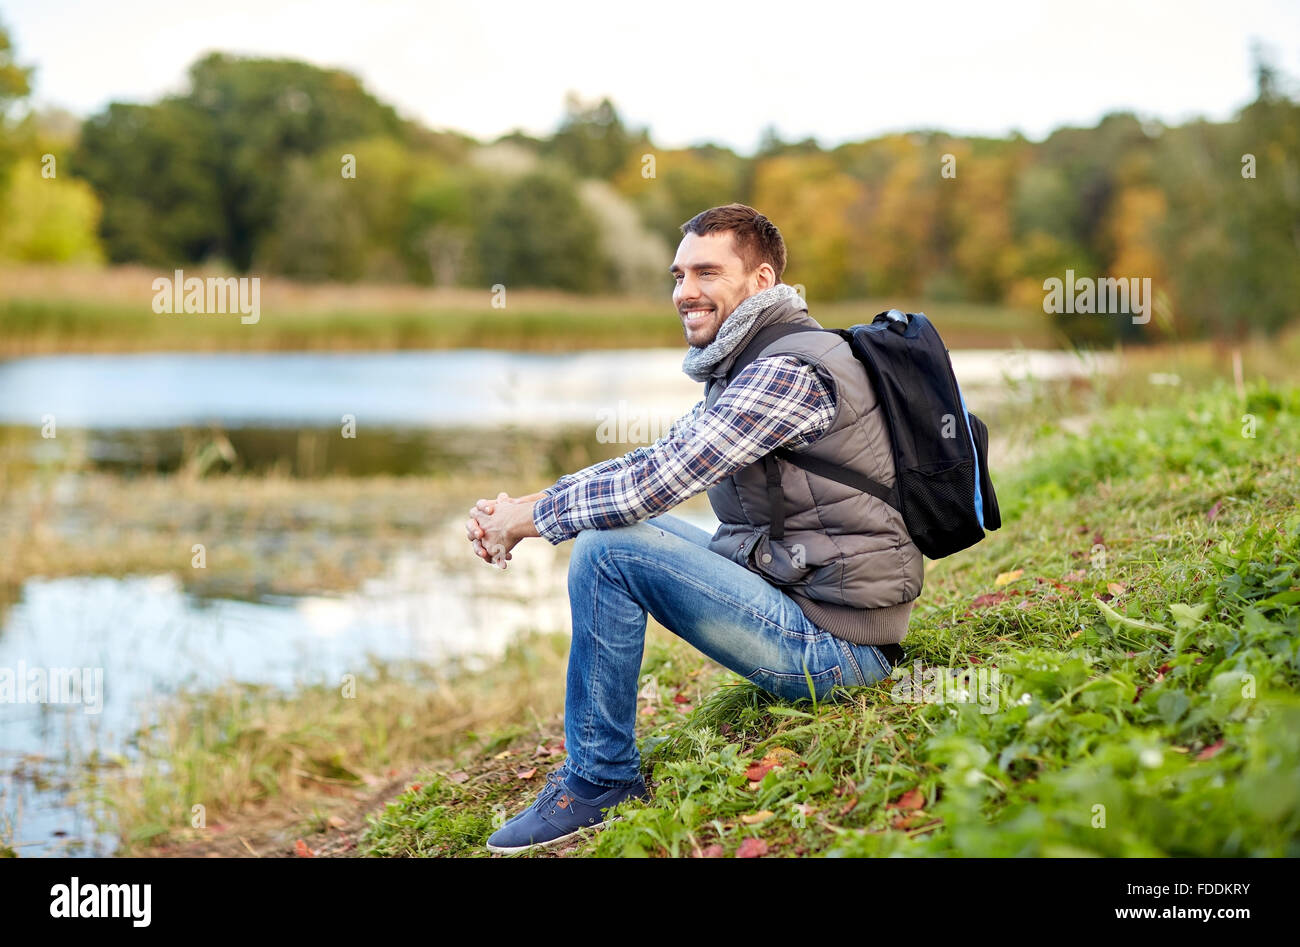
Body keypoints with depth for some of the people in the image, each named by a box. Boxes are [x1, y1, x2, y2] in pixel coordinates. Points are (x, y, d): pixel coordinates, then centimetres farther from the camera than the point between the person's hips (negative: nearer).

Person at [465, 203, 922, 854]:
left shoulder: (790, 371, -19)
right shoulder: (745, 368, 15)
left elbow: (658, 481, -25)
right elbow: (653, 461, 15)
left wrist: (529, 518, -10)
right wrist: (522, 505, 1)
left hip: (834, 646, -10)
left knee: (608, 550, -18)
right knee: (623, 524, 15)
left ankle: (600, 780, -5)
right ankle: (593, 757, 20)